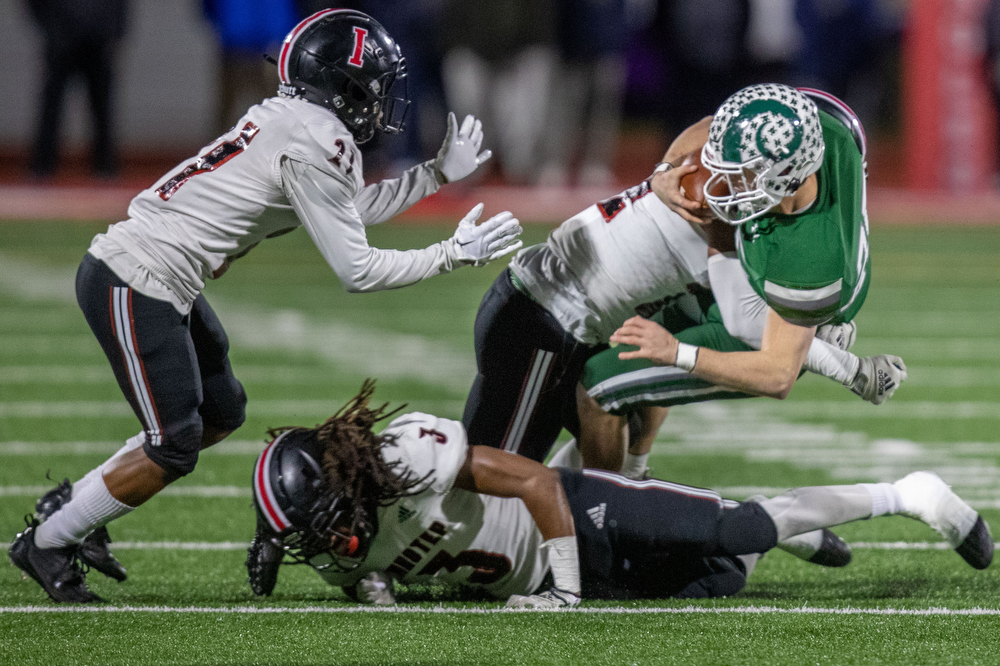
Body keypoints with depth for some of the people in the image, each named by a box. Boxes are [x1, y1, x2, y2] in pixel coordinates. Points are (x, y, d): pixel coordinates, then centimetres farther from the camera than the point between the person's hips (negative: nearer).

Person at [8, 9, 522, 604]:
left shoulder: (291, 118, 12)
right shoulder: (318, 144, -16)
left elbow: (346, 212, 27)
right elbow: (356, 270, -13)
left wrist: (439, 173, 28)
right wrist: (453, 255, -5)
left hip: (159, 282, 10)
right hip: (137, 284, -10)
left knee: (221, 413, 19)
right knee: (174, 449, -4)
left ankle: (73, 505, 26)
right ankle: (46, 543, 9)